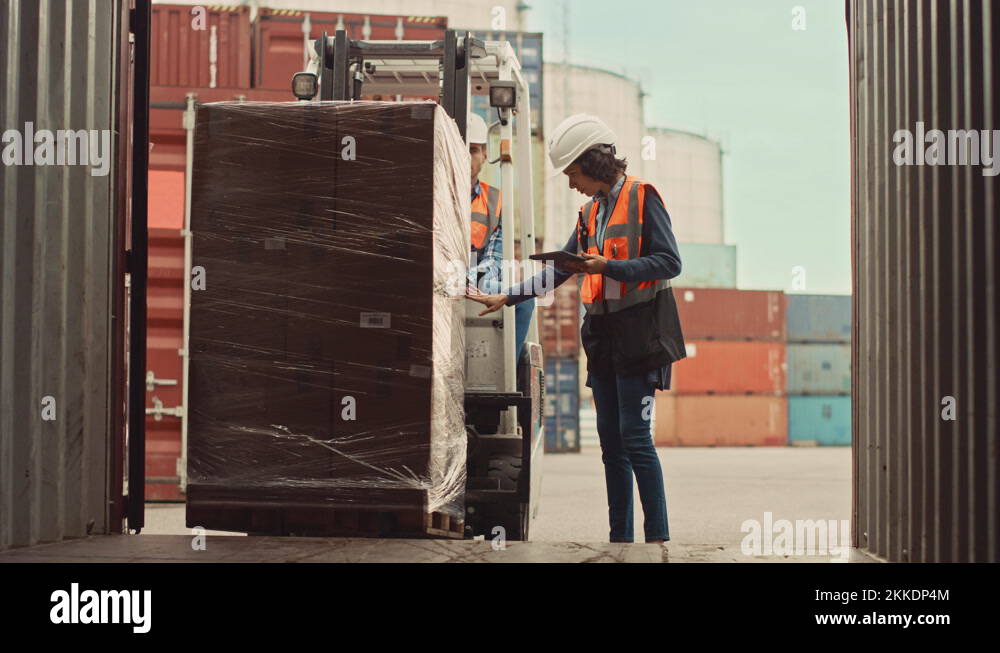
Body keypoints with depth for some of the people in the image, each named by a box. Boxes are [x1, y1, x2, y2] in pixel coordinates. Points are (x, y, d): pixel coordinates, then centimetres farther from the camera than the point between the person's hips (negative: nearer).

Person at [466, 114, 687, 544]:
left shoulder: (642, 197, -6)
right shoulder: (591, 212, 18)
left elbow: (669, 262, -13)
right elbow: (559, 270, 22)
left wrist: (608, 267, -20)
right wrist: (506, 298, 18)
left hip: (639, 330, -8)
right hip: (603, 333, 8)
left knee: (635, 437, -11)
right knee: (610, 439, 7)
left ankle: (658, 537, -6)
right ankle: (620, 536, 12)